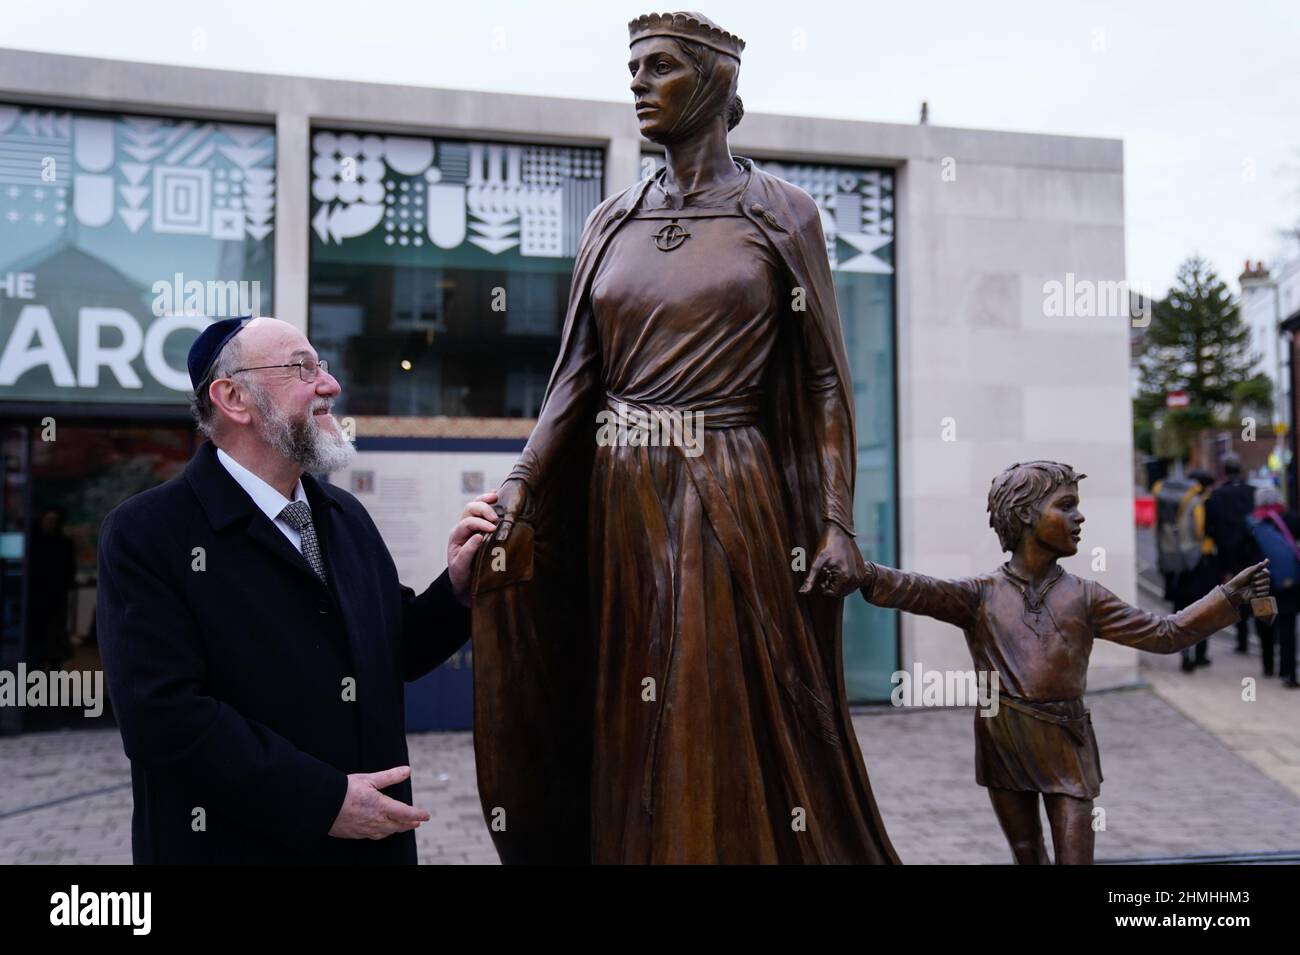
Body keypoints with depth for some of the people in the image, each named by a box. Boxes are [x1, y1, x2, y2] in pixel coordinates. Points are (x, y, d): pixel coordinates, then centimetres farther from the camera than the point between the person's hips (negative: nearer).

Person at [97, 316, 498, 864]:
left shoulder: (346, 515, 7)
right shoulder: (146, 532, -13)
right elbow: (162, 716, -22)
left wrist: (456, 588, -6)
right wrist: (323, 800, -23)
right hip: (234, 845, -6)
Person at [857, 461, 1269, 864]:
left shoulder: (1083, 596, 2)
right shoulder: (983, 595, -3)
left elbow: (1165, 633, 5)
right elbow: (920, 591, -17)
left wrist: (1229, 596, -2)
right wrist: (864, 574, -34)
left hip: (1065, 744, 0)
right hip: (1004, 744, 0)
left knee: (1075, 856, -2)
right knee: (1027, 855, 13)